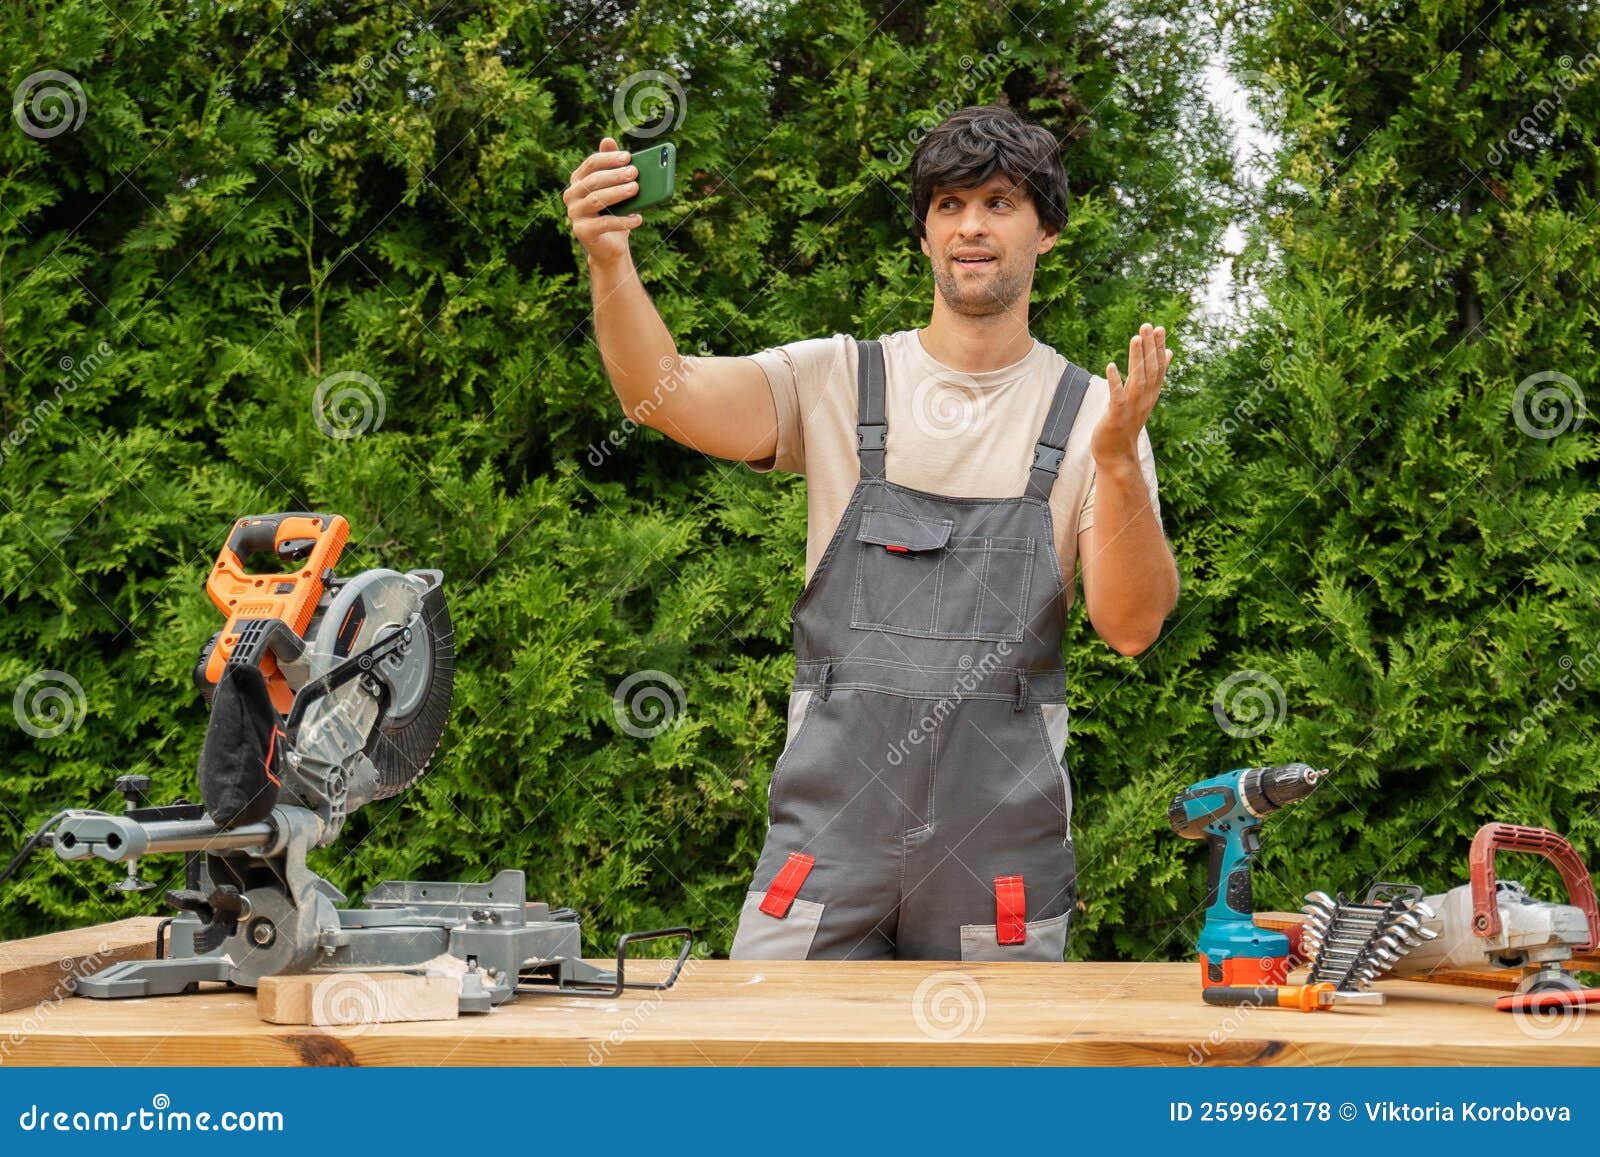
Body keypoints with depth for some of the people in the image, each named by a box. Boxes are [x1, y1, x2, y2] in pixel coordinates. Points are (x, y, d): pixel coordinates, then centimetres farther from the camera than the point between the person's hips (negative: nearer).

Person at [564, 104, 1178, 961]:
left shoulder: (1090, 414, 5)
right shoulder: (837, 381, 6)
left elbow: (1131, 626, -5)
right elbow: (661, 391, -10)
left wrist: (1118, 459, -20)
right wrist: (608, 262, -28)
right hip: (830, 822, 0)